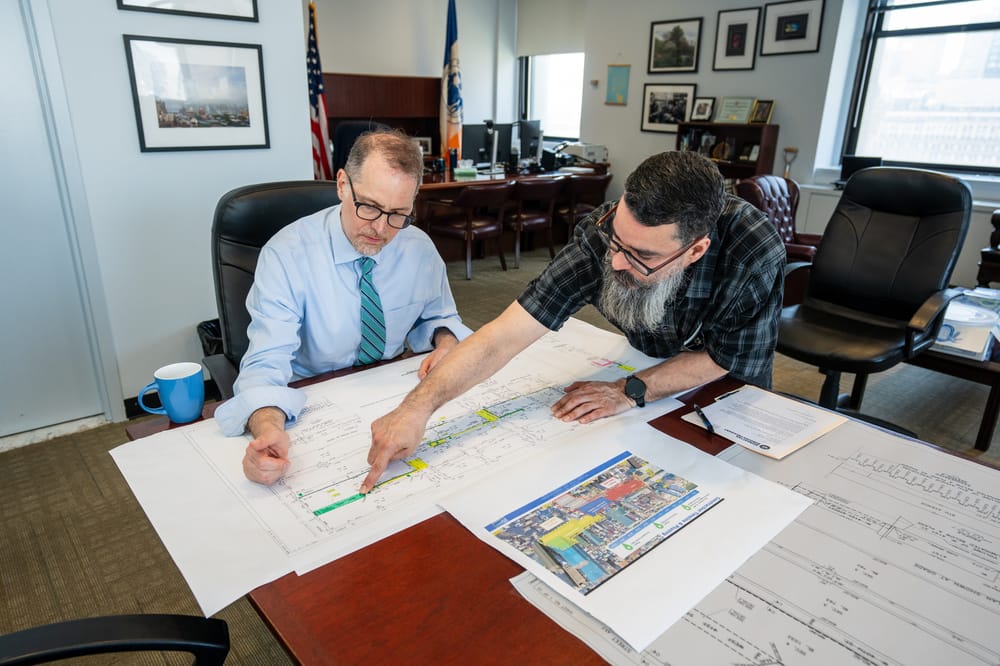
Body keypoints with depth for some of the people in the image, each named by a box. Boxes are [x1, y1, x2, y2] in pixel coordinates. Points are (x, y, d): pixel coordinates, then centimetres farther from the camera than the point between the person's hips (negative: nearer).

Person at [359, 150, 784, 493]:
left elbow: (719, 358, -23)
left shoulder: (755, 254, -40)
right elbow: (506, 335, -39)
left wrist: (631, 392, -33)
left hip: (730, 377, -1)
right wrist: (418, 406, -47)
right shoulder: (600, 236, -36)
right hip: (650, 359, 1)